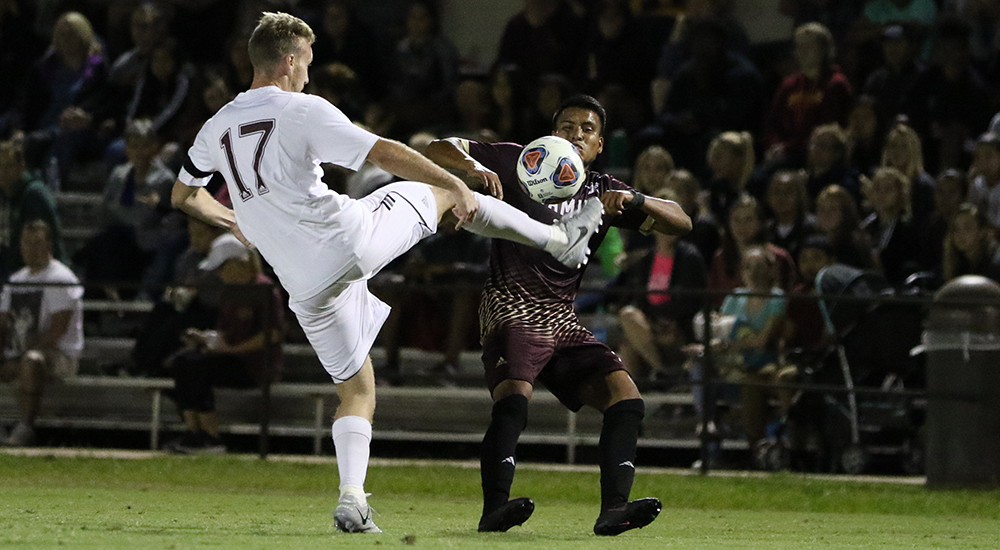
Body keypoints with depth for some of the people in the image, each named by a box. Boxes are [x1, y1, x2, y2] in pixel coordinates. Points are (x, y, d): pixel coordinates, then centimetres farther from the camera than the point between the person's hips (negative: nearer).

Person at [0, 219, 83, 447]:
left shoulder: (61, 280, -8)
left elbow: (57, 330, -16)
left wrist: (21, 357, -19)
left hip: (60, 355, -8)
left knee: (32, 361, -40)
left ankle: (25, 427, -35)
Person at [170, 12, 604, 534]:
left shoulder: (216, 128, 7)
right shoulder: (302, 112, -10)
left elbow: (183, 195, 22)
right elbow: (387, 153, -16)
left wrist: (233, 221, 39)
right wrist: (457, 185, -7)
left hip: (306, 285, 5)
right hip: (354, 239, -5)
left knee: (356, 391, 16)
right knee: (441, 189, 19)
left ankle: (351, 498, -1)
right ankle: (560, 238, 26)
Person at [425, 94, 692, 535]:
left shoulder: (602, 192, 15)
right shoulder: (520, 164, 5)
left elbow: (681, 222, 9)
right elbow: (439, 150, 1)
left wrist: (633, 200, -11)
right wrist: (472, 165, -21)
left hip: (561, 318, 5)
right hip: (511, 311, -5)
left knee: (625, 395, -13)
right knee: (514, 395, -31)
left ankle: (614, 508, -19)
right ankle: (495, 508, -33)